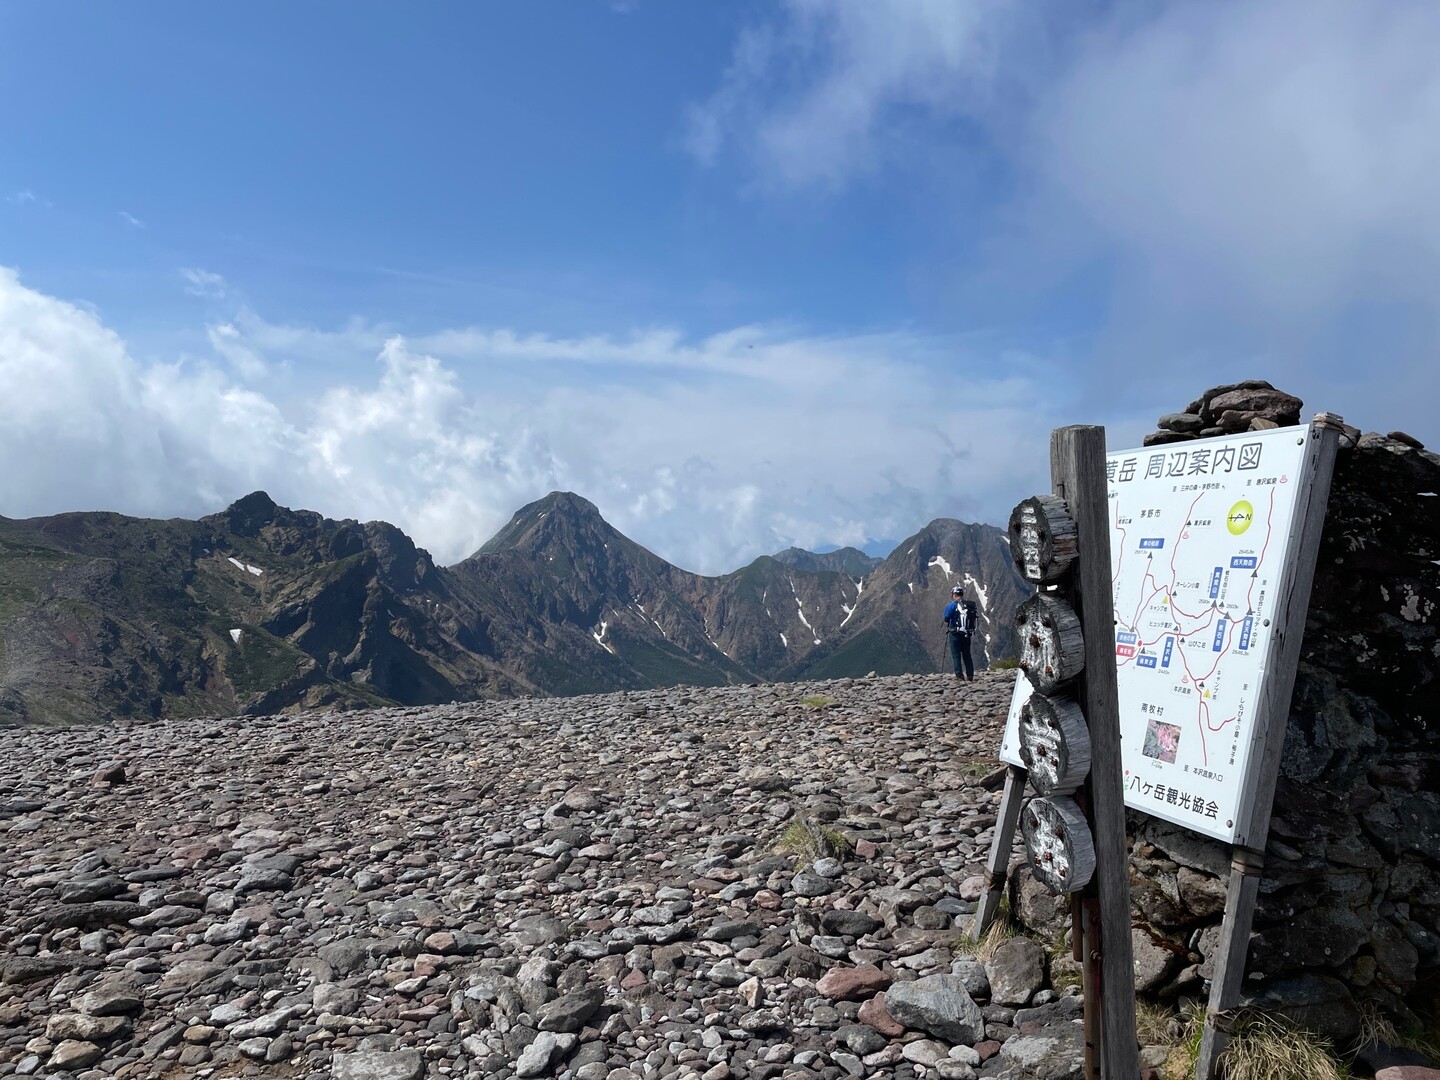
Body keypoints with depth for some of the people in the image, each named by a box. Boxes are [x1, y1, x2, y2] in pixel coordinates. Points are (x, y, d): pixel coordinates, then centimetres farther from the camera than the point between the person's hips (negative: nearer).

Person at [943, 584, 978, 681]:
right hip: (967, 634, 5)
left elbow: (946, 619, -7)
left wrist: (947, 629, 10)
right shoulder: (971, 604, 6)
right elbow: (976, 620, 8)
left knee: (956, 655, 2)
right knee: (967, 655, 13)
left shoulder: (952, 605, -8)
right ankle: (970, 676, 12)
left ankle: (959, 676, -5)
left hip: (955, 634, -5)